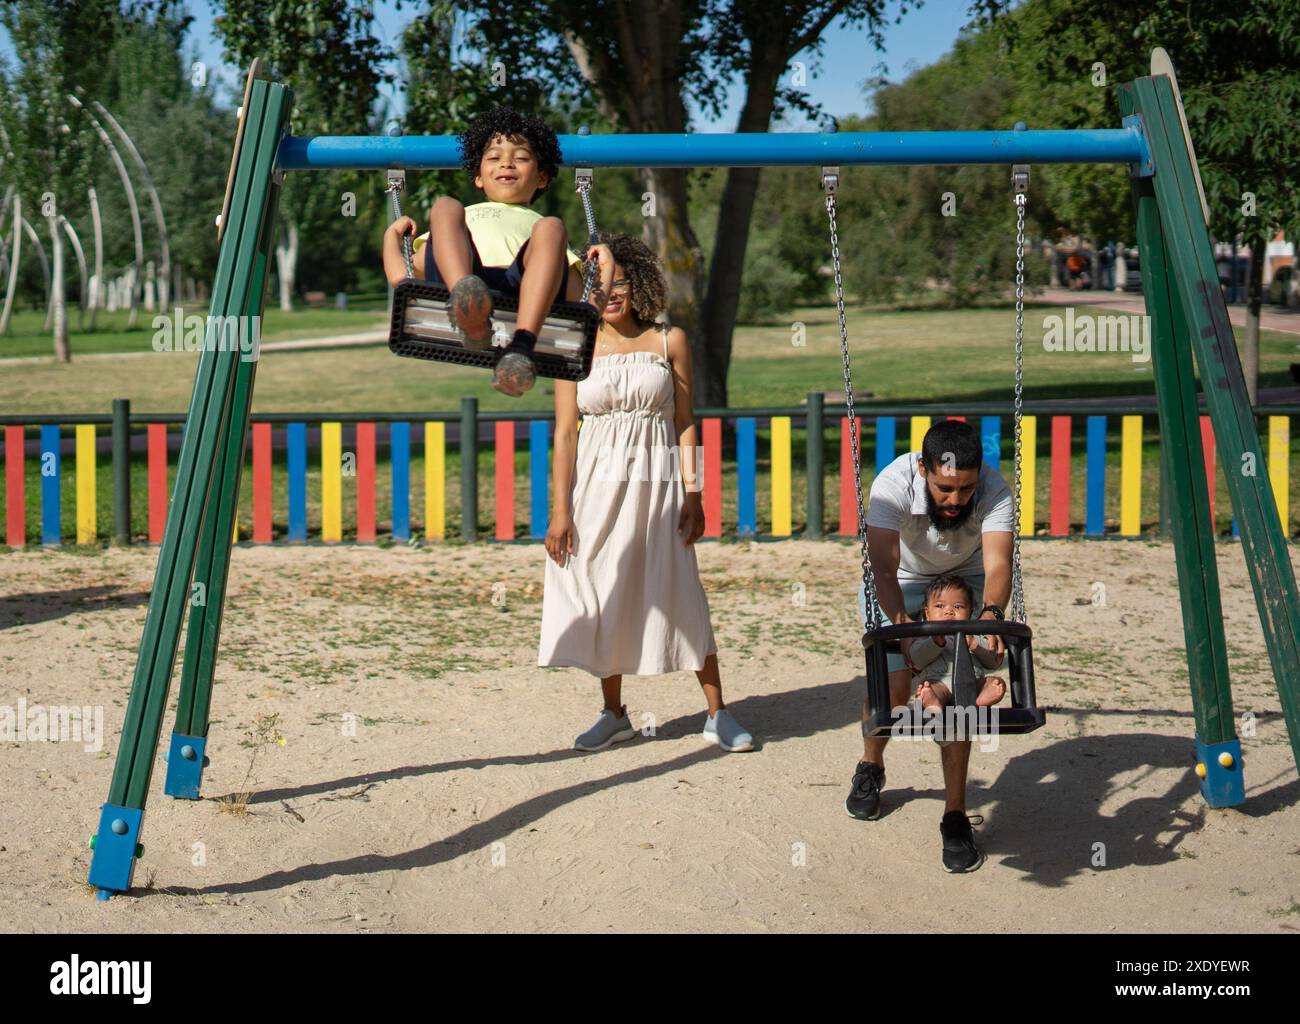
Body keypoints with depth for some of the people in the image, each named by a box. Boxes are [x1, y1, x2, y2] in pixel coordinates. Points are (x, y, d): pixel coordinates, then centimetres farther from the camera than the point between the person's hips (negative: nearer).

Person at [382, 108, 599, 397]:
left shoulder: (537, 224, 41)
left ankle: (521, 346, -49)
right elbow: (400, 276, 30)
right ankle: (470, 317, -50)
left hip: (522, 287, 0)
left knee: (551, 227, -26)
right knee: (445, 205, -19)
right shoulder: (461, 218, 43)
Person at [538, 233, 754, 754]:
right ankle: (614, 714, 20)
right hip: (597, 484, 1)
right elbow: (564, 432, 2)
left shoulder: (669, 342, 2)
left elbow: (685, 423, 4)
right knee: (603, 595, 6)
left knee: (678, 594, -2)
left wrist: (693, 494, -4)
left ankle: (718, 715, 7)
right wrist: (560, 510, -3)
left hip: (657, 483, -1)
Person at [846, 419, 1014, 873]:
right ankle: (870, 768, 20)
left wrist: (991, 613, -63)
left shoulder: (994, 490, -32)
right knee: (893, 682, -14)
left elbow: (997, 564, -43)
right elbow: (884, 569, -41)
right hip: (898, 583, 0)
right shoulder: (894, 483, -35)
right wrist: (903, 625, -58)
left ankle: (955, 816, -11)